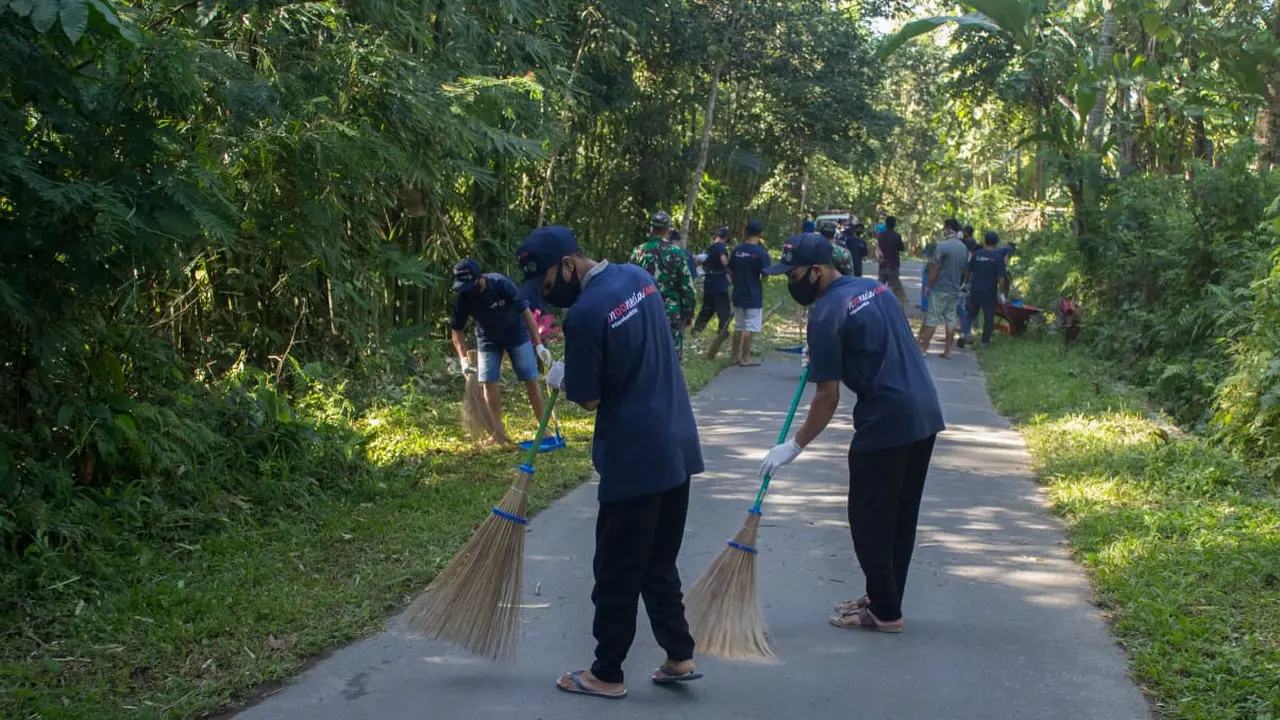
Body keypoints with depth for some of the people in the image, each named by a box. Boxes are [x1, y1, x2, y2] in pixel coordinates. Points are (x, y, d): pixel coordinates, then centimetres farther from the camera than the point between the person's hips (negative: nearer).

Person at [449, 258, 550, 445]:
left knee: (530, 379, -4)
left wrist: (539, 344, -28)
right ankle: (499, 430, 8)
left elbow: (525, 312, -24)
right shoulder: (462, 298, -21)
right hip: (488, 339, 3)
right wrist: (464, 359, -23)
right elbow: (457, 331, -10)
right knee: (488, 382, -3)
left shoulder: (501, 284, -31)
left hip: (516, 334, -3)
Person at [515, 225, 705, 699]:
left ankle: (607, 674, 17)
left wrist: (561, 380, 6)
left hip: (634, 459, -8)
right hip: (677, 447, 8)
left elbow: (589, 399, -14)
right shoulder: (638, 278, 6)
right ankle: (679, 657, 22)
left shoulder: (585, 313, -20)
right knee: (659, 565, 19)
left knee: (617, 574, 6)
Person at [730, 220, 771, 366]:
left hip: (738, 294, 5)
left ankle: (736, 356, 20)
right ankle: (745, 358, 1)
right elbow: (765, 275, -13)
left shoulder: (737, 249, 3)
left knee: (738, 327, 15)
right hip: (754, 295, -5)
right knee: (749, 328, 0)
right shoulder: (761, 252, -13)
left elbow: (730, 270, 10)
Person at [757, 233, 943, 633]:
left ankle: (884, 612, 10)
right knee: (901, 516, 16)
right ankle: (884, 598, 26)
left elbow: (828, 397, -12)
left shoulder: (826, 315, -13)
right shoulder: (874, 287, 12)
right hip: (925, 413, 9)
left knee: (869, 519, 4)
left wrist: (794, 446, -3)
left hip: (886, 423, -9)